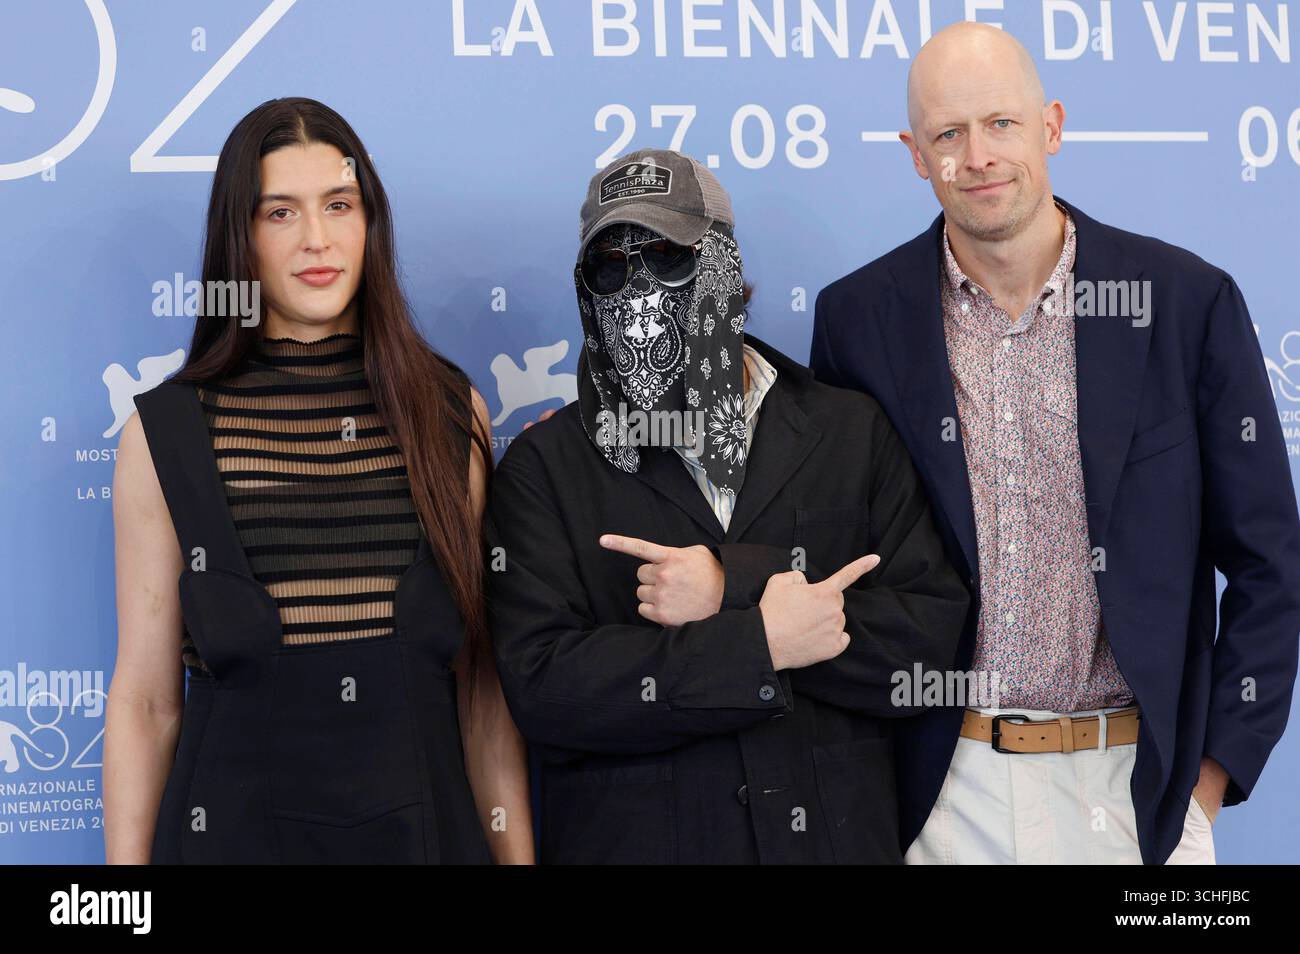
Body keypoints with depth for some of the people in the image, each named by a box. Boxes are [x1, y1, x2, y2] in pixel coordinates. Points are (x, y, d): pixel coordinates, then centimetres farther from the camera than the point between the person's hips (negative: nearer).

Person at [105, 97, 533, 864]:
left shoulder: (451, 412, -1)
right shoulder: (169, 430, -5)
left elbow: (484, 678, 2)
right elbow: (146, 701, -2)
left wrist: (516, 850, 0)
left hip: (424, 821, 1)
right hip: (236, 825, -1)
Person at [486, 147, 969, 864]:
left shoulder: (851, 431, 1)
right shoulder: (543, 468, -3)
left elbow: (933, 642, -8)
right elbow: (541, 689, -14)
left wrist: (733, 590, -18)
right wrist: (760, 643, -19)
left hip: (835, 834, 2)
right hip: (630, 838, -1)